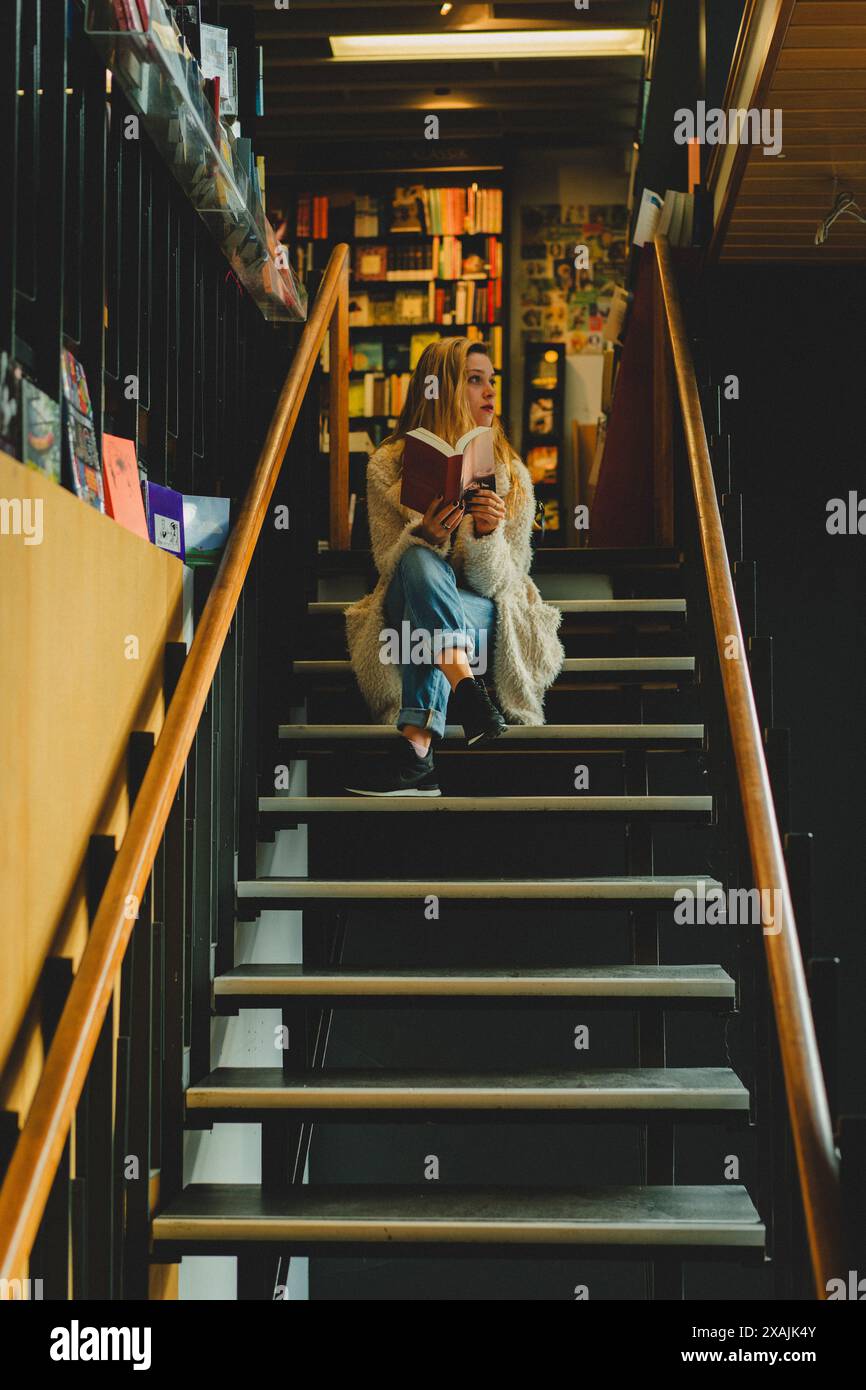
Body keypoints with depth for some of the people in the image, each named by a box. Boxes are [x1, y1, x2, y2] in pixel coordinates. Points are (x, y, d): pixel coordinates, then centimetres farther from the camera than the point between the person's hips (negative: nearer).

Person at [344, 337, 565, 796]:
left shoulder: (510, 475, 3)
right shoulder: (388, 465, 1)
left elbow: (497, 583, -4)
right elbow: (389, 565, -5)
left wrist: (486, 535, -26)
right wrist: (427, 535, -26)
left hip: (485, 618, 0)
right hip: (402, 615, 0)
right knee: (422, 563, -34)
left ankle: (416, 746, -53)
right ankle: (467, 691, -52)